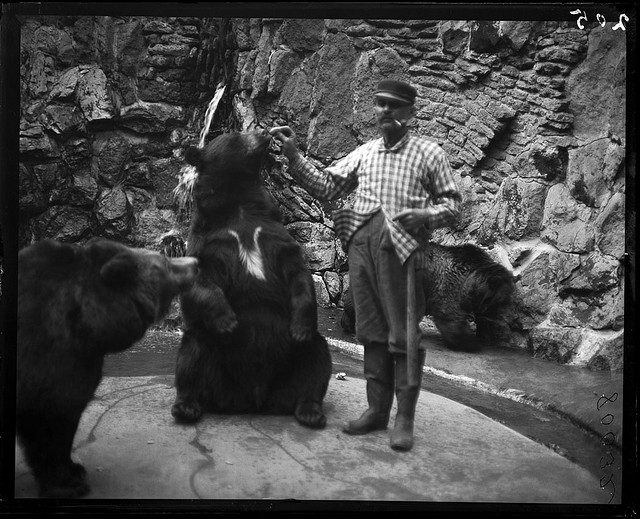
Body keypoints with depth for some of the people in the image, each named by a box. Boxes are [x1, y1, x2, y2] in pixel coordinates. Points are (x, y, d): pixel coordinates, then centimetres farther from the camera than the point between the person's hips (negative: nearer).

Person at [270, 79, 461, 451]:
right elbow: (326, 187, 12)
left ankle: (405, 417, 7)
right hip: (361, 243, 5)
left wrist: (426, 216, -14)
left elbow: (453, 203, 5)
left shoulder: (428, 153, 7)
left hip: (401, 245, -4)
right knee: (372, 332, 9)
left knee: (403, 333, -3)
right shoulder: (364, 153, 19)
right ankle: (377, 409, 19)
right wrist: (294, 156, 3)